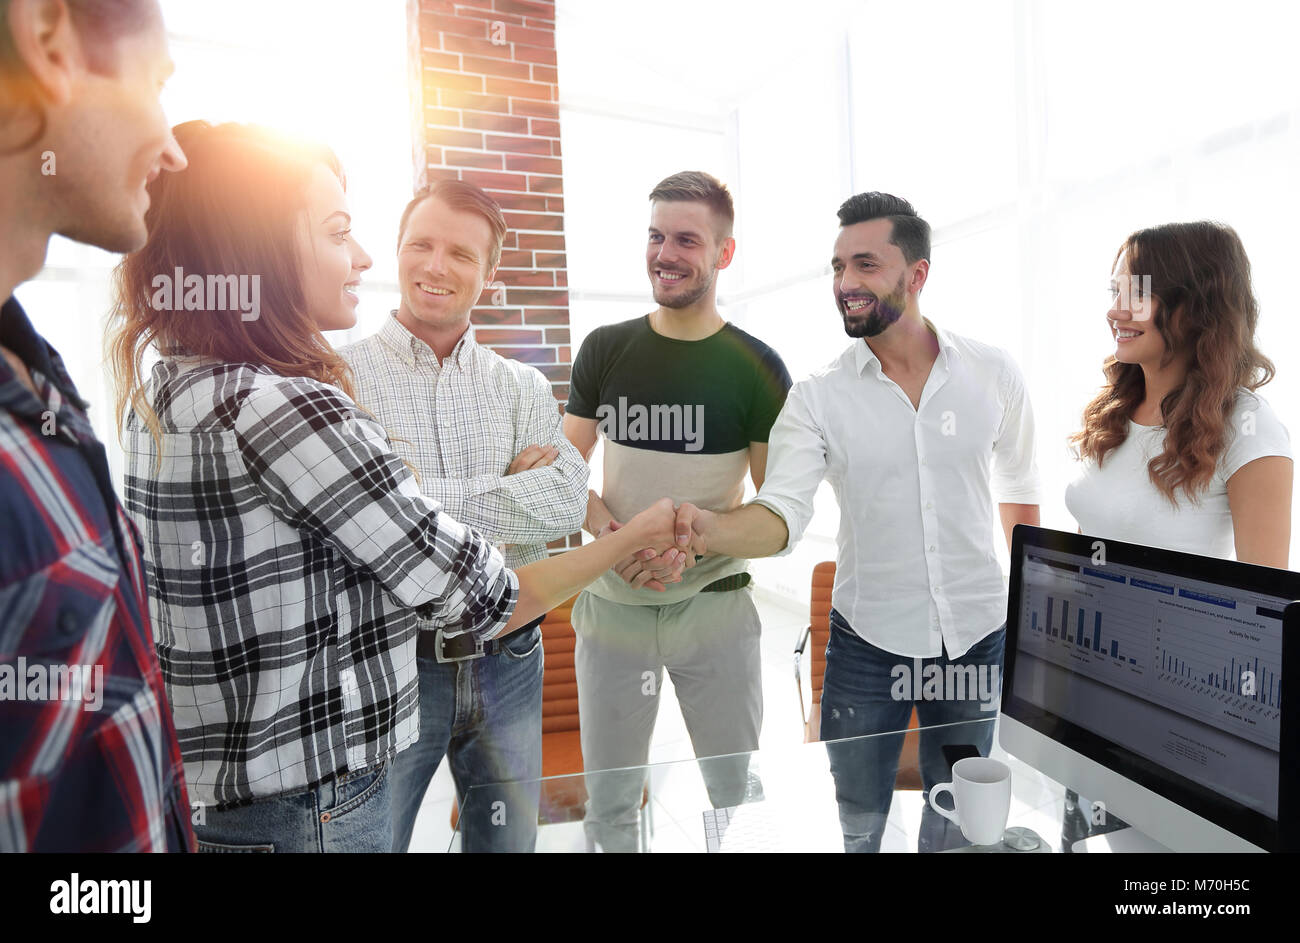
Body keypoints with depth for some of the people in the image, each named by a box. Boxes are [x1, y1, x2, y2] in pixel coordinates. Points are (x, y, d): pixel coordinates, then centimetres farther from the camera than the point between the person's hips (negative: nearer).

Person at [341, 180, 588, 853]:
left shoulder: (524, 388, 5)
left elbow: (566, 502, -10)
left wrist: (421, 500, -17)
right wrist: (512, 490, -16)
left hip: (507, 663, 4)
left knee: (509, 840, 21)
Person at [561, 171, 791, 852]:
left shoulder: (757, 367, -4)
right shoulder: (604, 350, 2)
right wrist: (609, 529, -16)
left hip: (714, 603, -1)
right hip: (612, 603, 2)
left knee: (739, 791, 13)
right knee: (609, 799, 15)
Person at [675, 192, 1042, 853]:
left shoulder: (994, 375, -3)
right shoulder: (817, 397, -8)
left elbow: (1018, 488, 10)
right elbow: (780, 515, -18)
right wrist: (707, 530, -38)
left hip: (977, 637, 2)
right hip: (867, 643, -1)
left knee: (957, 825, 21)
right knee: (856, 826, 14)